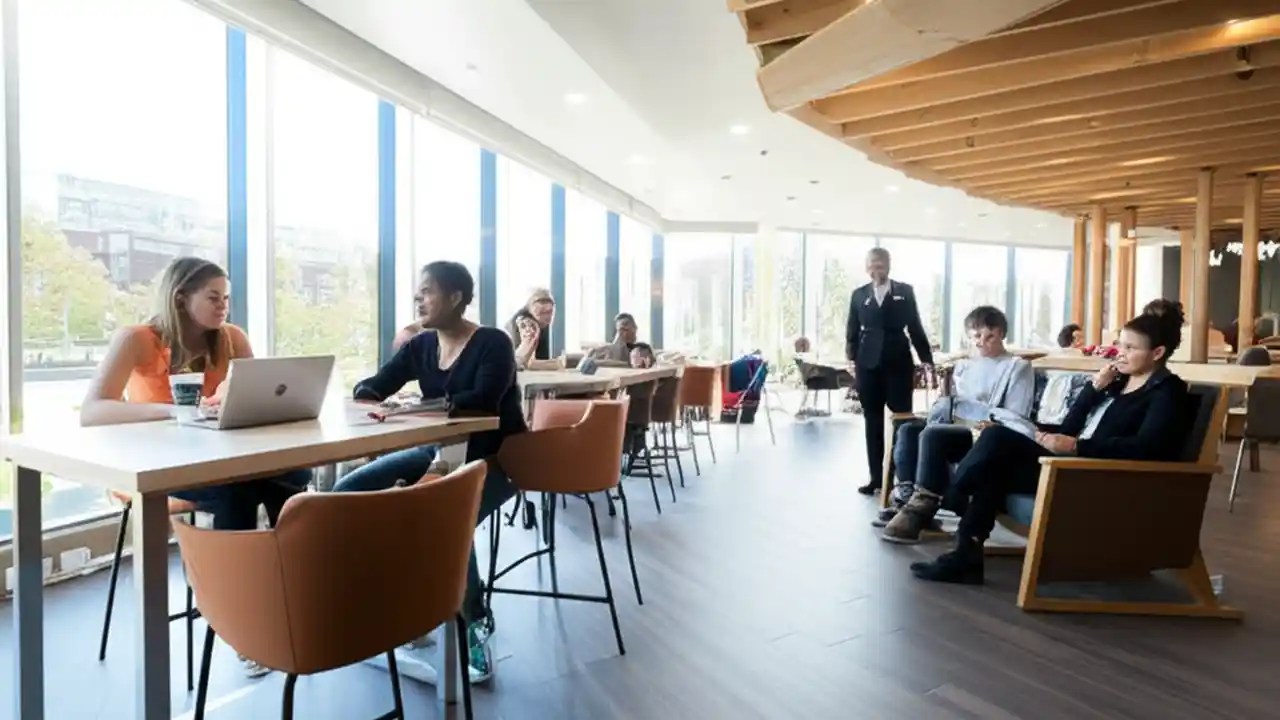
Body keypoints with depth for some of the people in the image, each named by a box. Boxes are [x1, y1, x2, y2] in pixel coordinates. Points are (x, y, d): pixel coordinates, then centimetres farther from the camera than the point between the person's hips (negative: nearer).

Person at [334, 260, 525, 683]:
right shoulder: (421, 345, 7)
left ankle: (475, 624, -13)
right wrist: (365, 394, -17)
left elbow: (483, 401, -27)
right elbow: (374, 387, 7)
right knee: (348, 493, -6)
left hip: (494, 459, -7)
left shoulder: (493, 343, -12)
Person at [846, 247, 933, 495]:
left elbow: (915, 327, 6)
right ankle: (876, 477, 12)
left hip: (898, 362, -1)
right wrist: (852, 361, 0)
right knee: (872, 422, 5)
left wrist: (927, 359, 2)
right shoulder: (859, 295, 9)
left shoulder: (905, 291, 6)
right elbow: (852, 332, 9)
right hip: (868, 364, 1)